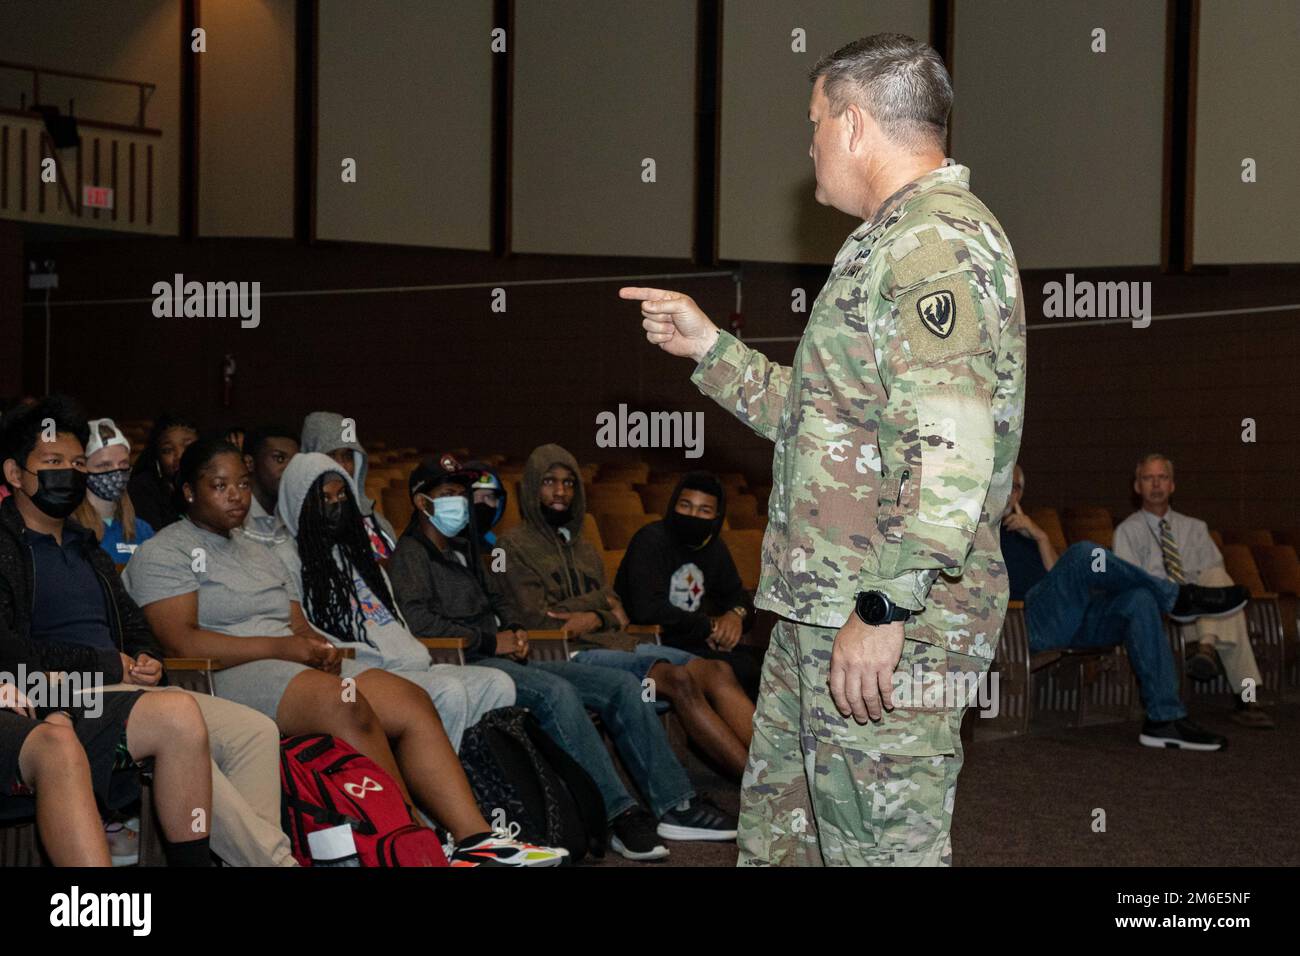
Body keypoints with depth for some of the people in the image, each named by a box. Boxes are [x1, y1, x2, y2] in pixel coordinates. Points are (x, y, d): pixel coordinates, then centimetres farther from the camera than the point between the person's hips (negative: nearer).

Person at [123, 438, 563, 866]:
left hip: (298, 668, 8)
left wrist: (321, 648, -4)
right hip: (227, 677, -8)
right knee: (347, 706, -33)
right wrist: (281, 646, -15)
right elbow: (181, 642, -11)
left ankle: (474, 837, -27)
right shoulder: (163, 552, 3)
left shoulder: (259, 553, 28)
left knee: (411, 701, -16)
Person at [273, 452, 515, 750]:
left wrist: (417, 657, 9)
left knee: (499, 684, -14)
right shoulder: (288, 558, 2)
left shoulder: (359, 552, 28)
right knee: (448, 692, -32)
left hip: (412, 667, 8)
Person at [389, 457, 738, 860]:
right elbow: (416, 619, -16)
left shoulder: (463, 550, 26)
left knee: (622, 684, -5)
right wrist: (490, 641, -13)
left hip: (506, 659, 9)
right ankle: (621, 816, -37)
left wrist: (514, 630, 8)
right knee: (556, 692, -36)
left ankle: (674, 805, -11)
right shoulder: (411, 553, -1)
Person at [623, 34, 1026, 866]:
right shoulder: (900, 242, 21)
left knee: (880, 846, -4)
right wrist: (710, 347, 25)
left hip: (888, 634, -11)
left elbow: (947, 451, -26)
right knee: (779, 827, 19)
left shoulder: (937, 241, -15)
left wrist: (884, 609, -26)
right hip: (823, 610, 11)